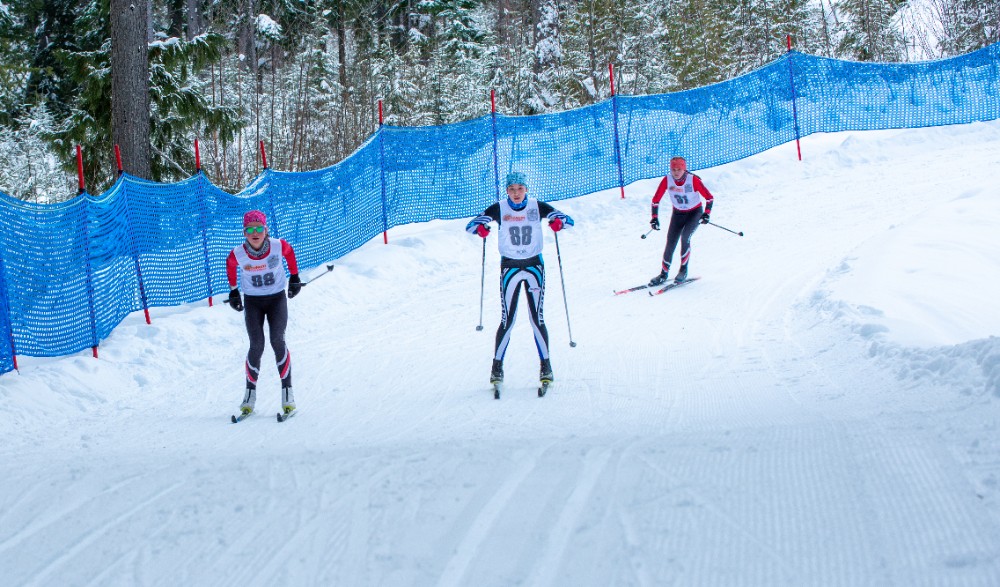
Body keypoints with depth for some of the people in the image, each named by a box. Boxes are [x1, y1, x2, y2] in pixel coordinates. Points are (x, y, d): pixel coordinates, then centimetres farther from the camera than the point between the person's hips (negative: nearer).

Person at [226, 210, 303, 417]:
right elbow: (230, 265, 6)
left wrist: (294, 277, 14)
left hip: (277, 299, 0)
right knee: (256, 346, -10)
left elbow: (289, 252, 6)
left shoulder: (278, 246, -19)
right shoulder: (238, 254, -18)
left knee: (277, 341, -16)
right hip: (252, 301, 0)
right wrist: (233, 290, 14)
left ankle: (287, 391, -7)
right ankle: (250, 392, 6)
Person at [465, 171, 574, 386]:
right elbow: (471, 225, -8)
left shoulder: (537, 207, -4)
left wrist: (559, 222, -28)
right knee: (507, 320, -4)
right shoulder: (499, 209, -5)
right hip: (510, 266, 0)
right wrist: (480, 228, -31)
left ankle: (545, 366, 7)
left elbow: (567, 220, -5)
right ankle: (497, 366, 7)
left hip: (534, 265, 0)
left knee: (537, 318, -2)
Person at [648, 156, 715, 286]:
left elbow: (709, 197, -18)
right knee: (670, 243, -6)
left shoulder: (694, 180, -25)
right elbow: (656, 200, -9)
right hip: (678, 214, 3)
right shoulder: (667, 180, -17)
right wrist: (654, 217, -18)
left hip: (694, 213, -3)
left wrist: (706, 213, -31)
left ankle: (684, 269, -10)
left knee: (685, 236, -25)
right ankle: (663, 274, 8)